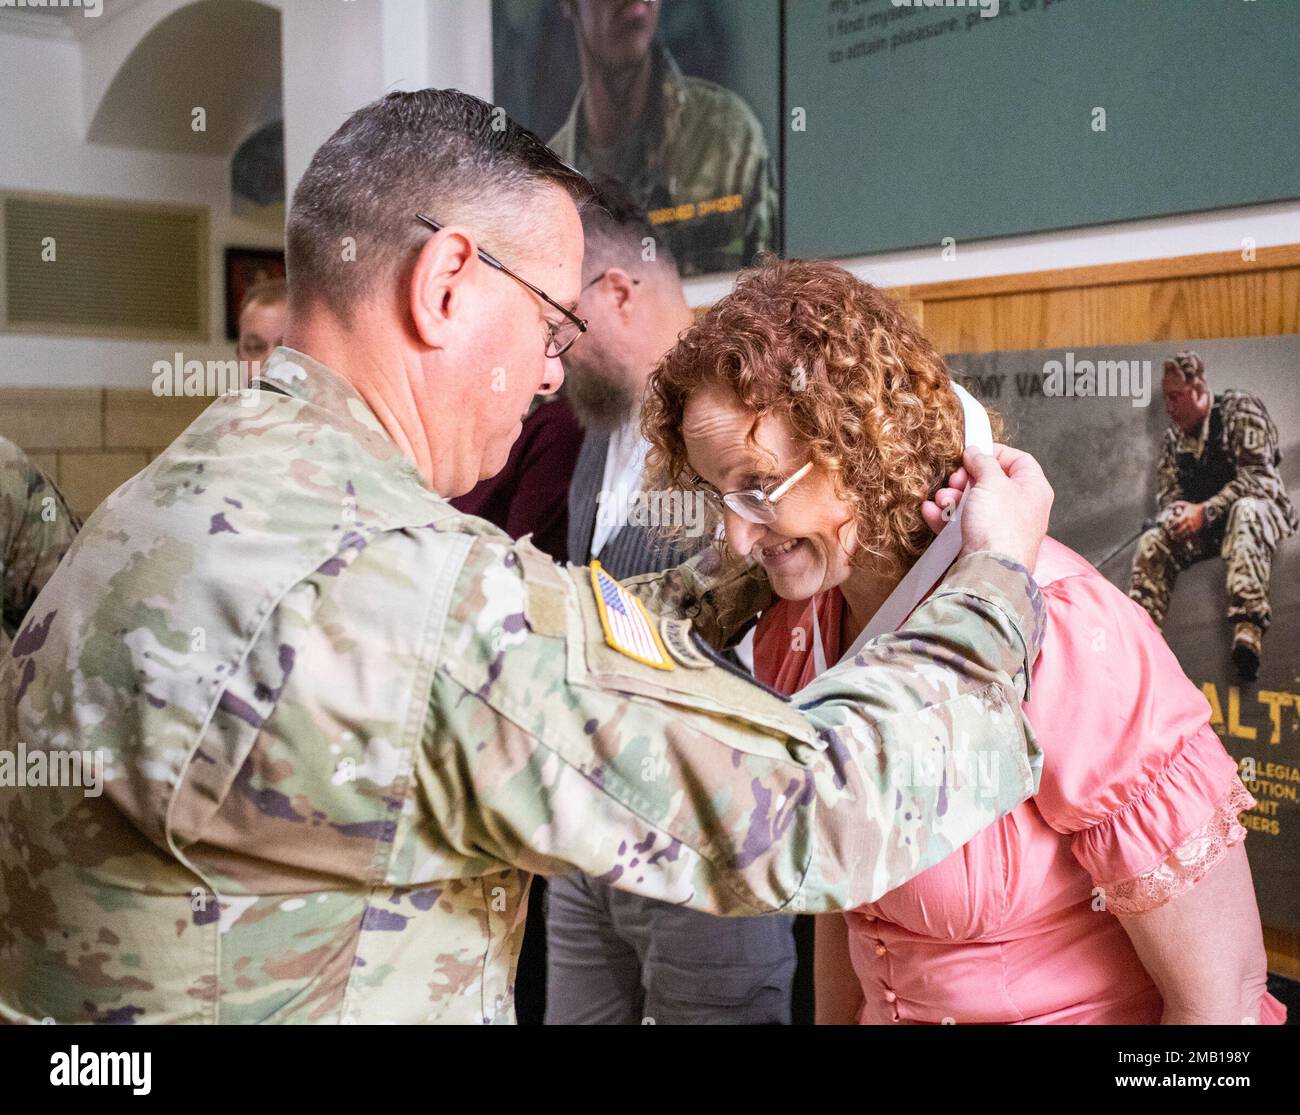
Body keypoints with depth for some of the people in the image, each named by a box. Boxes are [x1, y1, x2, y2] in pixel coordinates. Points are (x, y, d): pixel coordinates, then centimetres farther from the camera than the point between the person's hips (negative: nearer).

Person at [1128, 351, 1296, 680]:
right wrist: (1178, 511, -14)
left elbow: (1255, 477, -18)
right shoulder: (1173, 436, 11)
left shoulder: (1240, 410, -8)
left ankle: (1248, 629, -57)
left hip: (1262, 508, -6)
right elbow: (1168, 490, 11)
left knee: (1244, 512, -41)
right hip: (1202, 526, 6)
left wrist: (1206, 511, -26)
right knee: (1152, 544, -19)